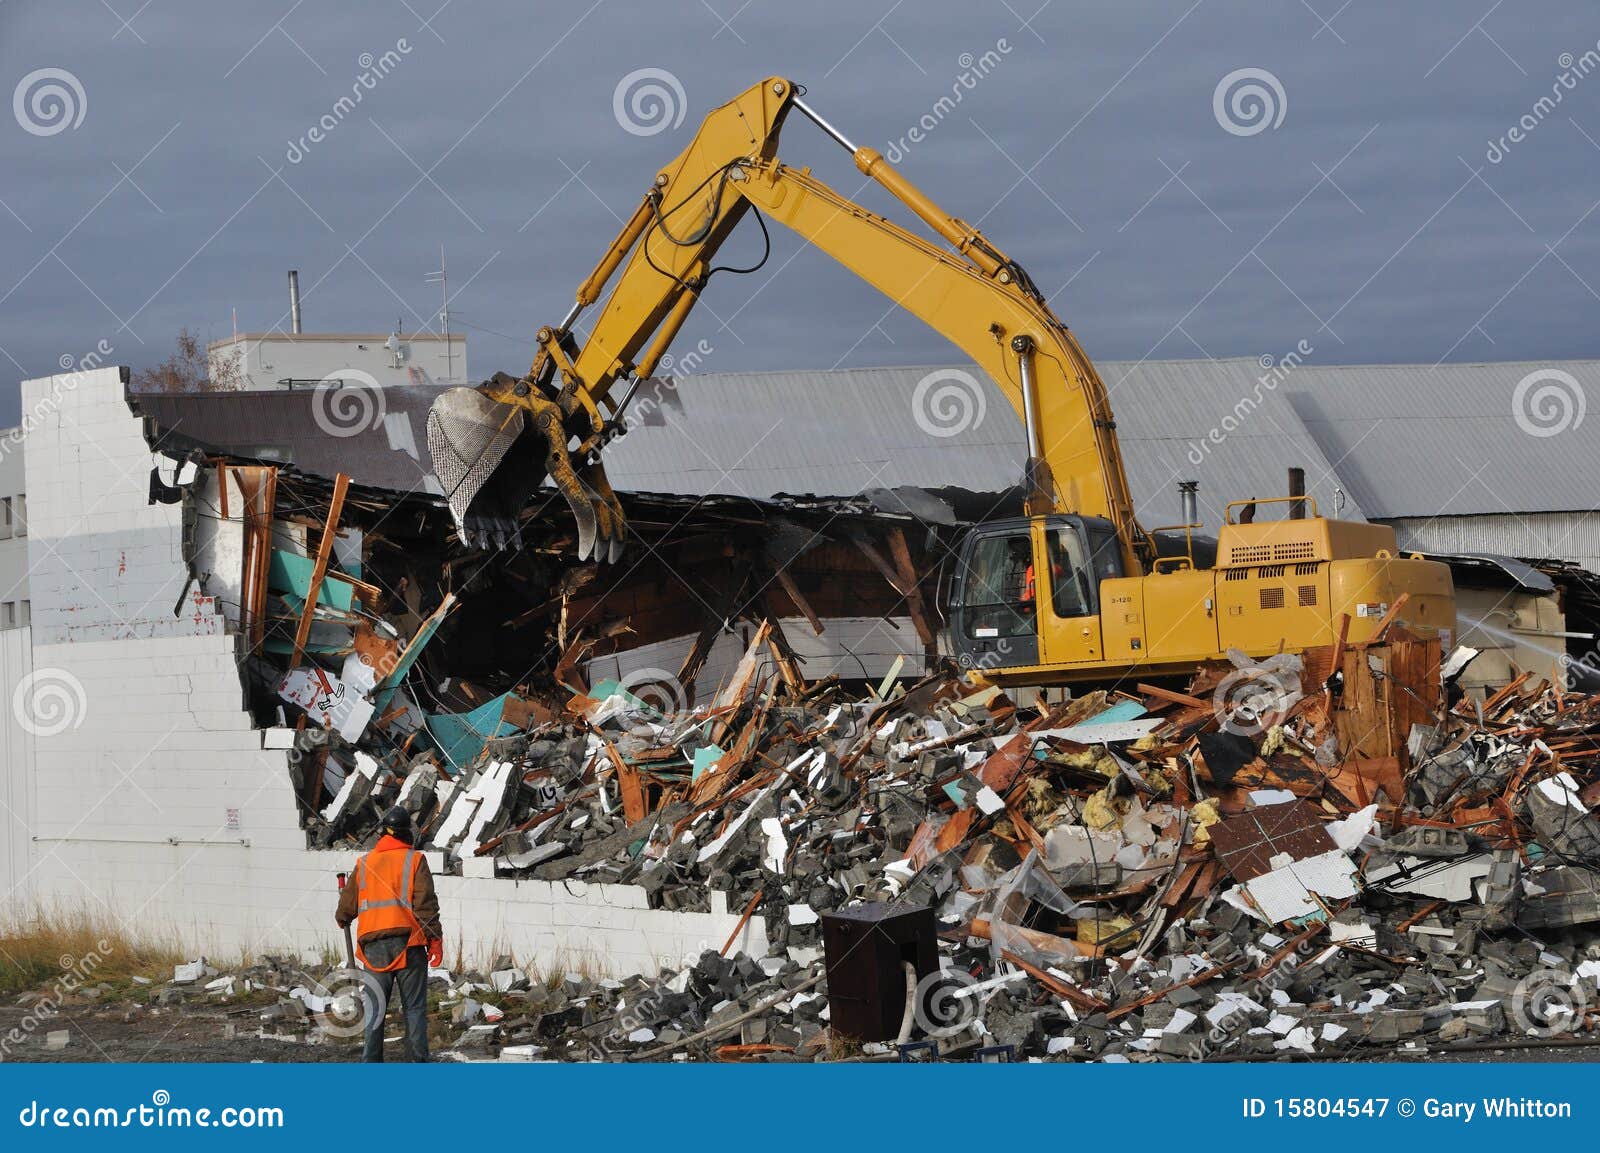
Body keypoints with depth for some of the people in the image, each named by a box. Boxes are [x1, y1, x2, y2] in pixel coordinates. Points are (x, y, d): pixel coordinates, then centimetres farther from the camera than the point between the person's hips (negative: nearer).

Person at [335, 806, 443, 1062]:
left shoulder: (365, 864, 12)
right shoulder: (414, 860, 1)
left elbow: (348, 905, 19)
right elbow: (426, 903, -8)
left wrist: (342, 919, 41)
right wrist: (435, 939, -4)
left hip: (374, 945, 3)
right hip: (407, 941, -3)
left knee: (374, 1007, 8)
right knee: (415, 1007, 1)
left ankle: (371, 1061, 4)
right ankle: (416, 1061, -4)